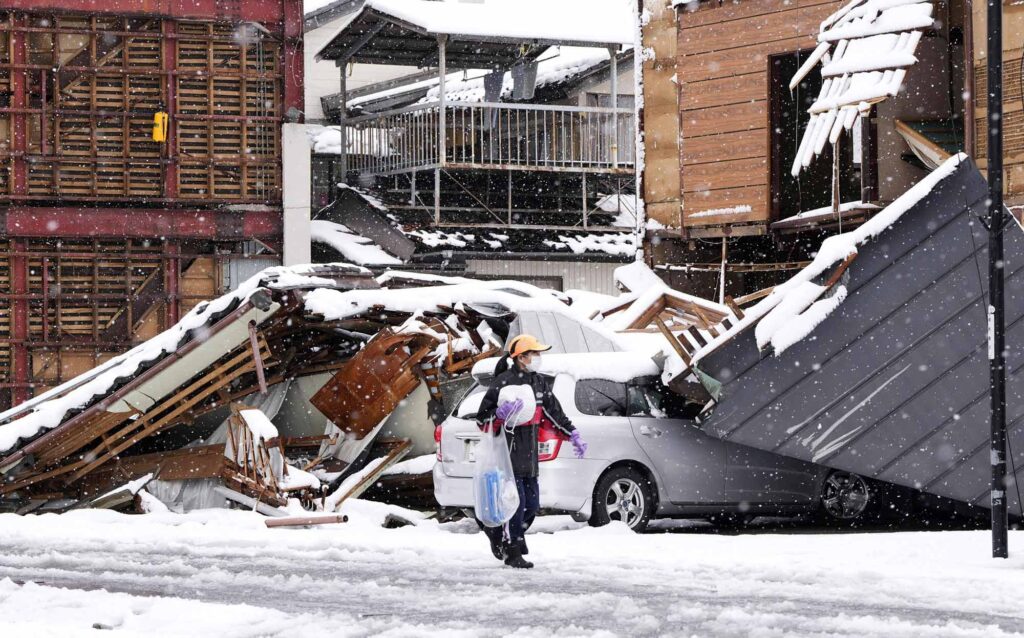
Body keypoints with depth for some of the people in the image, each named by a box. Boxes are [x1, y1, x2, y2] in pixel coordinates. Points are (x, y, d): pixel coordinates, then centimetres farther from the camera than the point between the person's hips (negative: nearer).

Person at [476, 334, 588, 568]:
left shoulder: (540, 382, 12)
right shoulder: (504, 382, -11)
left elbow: (554, 412, 23)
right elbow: (482, 418, -8)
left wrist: (573, 435, 18)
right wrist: (500, 414, -27)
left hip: (529, 453, 8)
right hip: (508, 451, -8)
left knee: (532, 504, 8)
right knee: (515, 502, -9)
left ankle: (498, 532, 29)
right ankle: (513, 553, 1)